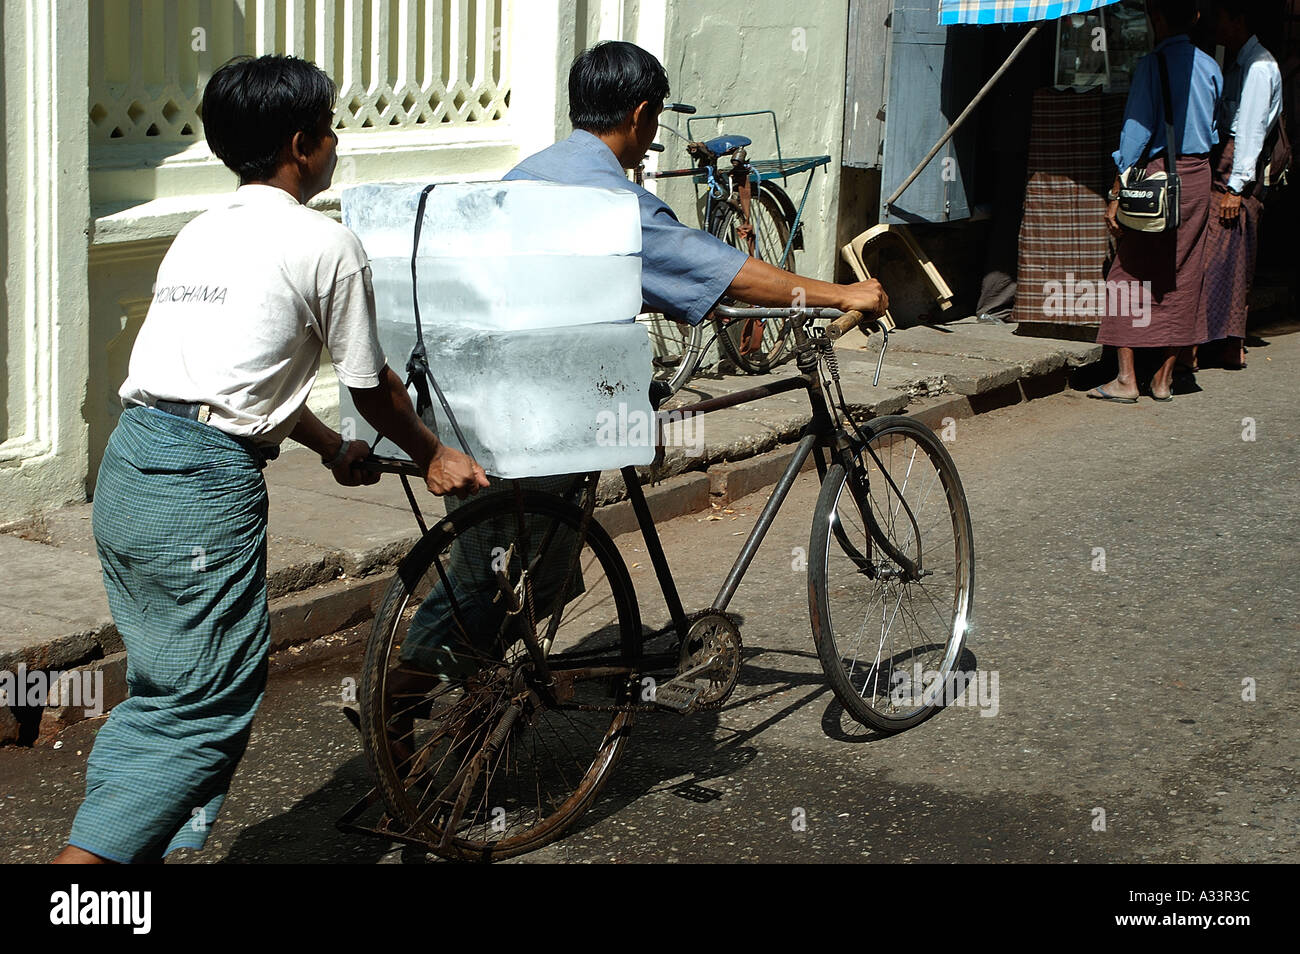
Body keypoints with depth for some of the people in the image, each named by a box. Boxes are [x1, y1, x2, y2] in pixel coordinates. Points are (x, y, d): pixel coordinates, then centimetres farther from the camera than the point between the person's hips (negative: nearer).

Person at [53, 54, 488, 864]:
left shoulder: (200, 234, 21)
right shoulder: (326, 244, -3)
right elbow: (374, 387, 6)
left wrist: (334, 448, 43)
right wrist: (433, 455, 25)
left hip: (127, 463, 9)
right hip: (206, 488, -8)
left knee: (160, 692, 19)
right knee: (207, 714, -2)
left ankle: (134, 848, 24)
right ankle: (86, 857, -8)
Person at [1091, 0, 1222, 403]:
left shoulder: (1152, 64, -10)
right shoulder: (1209, 67, 7)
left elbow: (1136, 132, -12)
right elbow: (1217, 132, 12)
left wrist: (1116, 195, -10)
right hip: (1198, 177, 6)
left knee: (1129, 275, 2)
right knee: (1182, 279, 9)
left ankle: (1126, 378, -1)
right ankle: (1164, 378, 13)